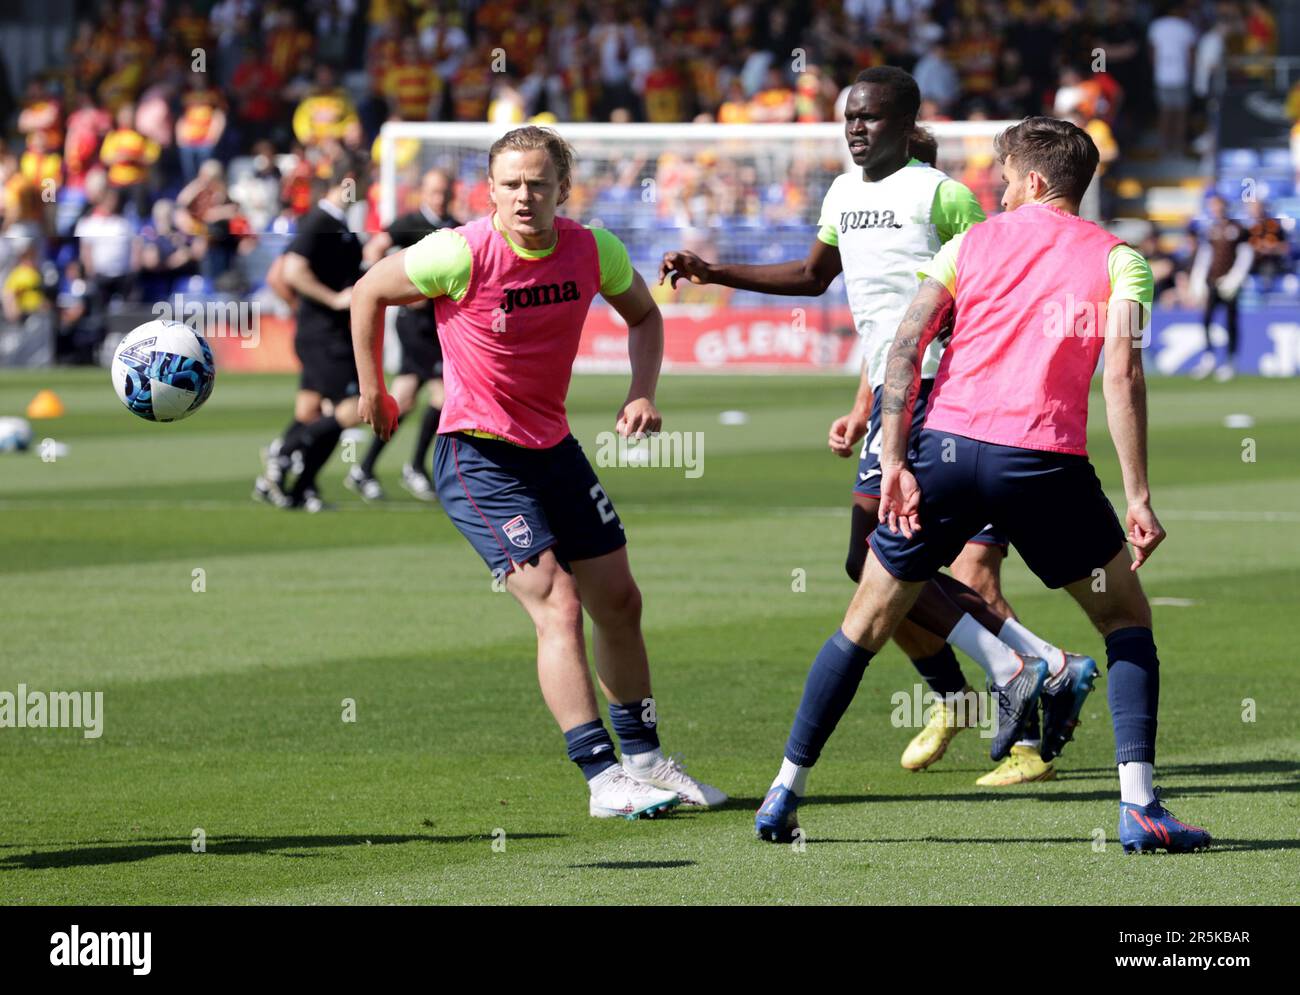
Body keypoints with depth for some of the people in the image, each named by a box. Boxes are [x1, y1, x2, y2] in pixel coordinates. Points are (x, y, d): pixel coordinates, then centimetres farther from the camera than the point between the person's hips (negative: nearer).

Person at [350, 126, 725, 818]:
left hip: (554, 448, 6)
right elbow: (369, 292, -6)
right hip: (477, 455, -6)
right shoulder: (463, 253, -21)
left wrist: (642, 392, -4)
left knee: (619, 603, 11)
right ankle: (604, 779, -14)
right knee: (558, 605, -15)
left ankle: (644, 760, 28)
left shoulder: (593, 250, -8)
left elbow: (642, 315, 12)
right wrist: (372, 392, 2)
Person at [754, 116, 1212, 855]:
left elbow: (905, 348, 2)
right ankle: (1139, 807, -1)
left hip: (947, 444, 2)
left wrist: (894, 460, -1)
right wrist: (1138, 499, -7)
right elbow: (1122, 374, -6)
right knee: (1126, 619, 14)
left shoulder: (973, 242, 14)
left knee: (867, 623, 15)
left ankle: (786, 793, 17)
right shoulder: (1117, 259, 8)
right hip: (1044, 459, -2)